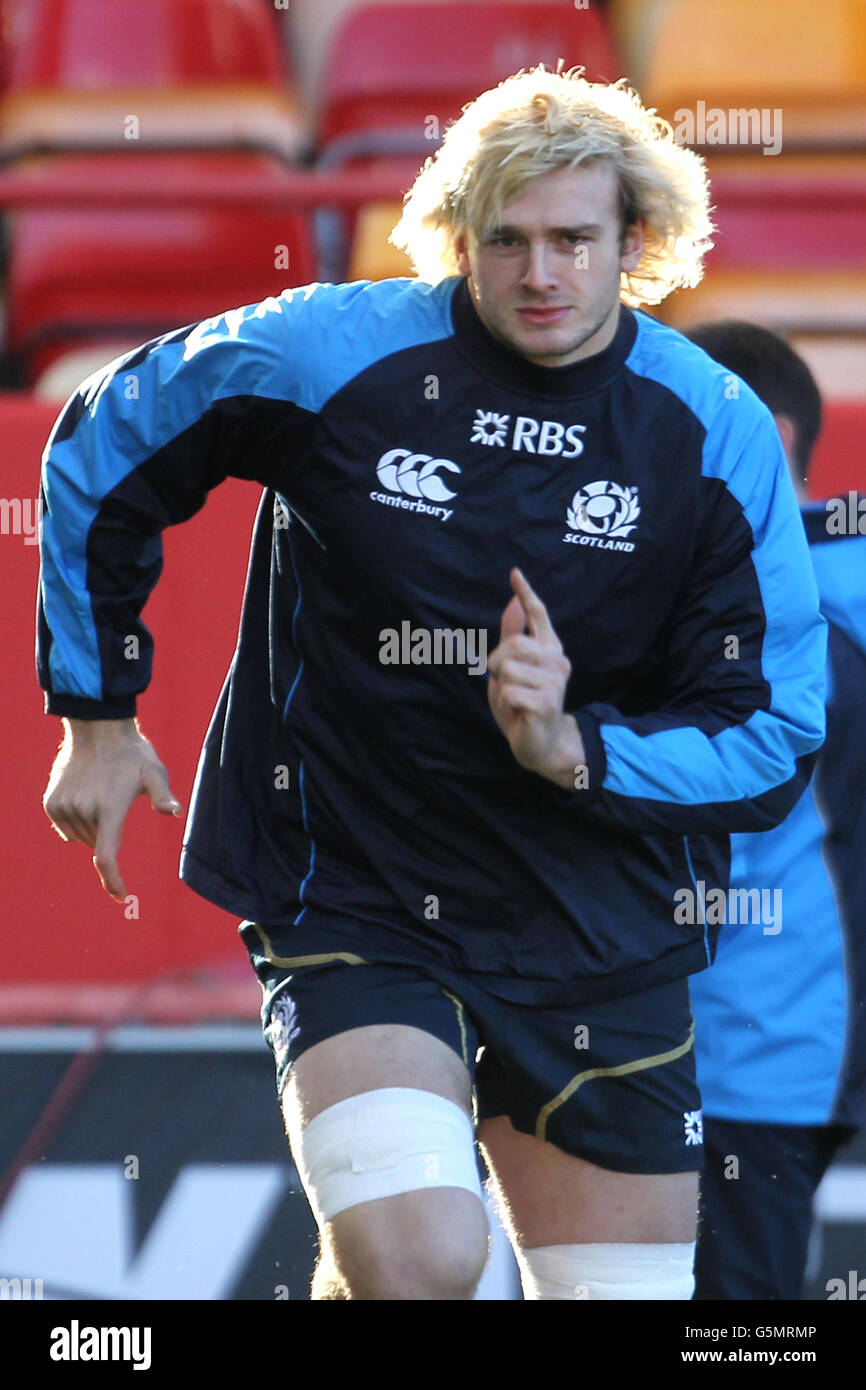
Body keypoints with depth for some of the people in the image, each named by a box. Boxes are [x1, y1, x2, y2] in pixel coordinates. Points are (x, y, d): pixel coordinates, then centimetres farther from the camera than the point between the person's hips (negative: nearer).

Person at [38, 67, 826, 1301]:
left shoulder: (718, 436, -4)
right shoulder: (325, 355, -8)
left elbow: (773, 741, 0)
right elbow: (100, 453, 9)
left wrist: (577, 752, -18)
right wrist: (96, 714, 11)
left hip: (601, 937, 3)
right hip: (355, 907, -3)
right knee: (417, 1262, -26)